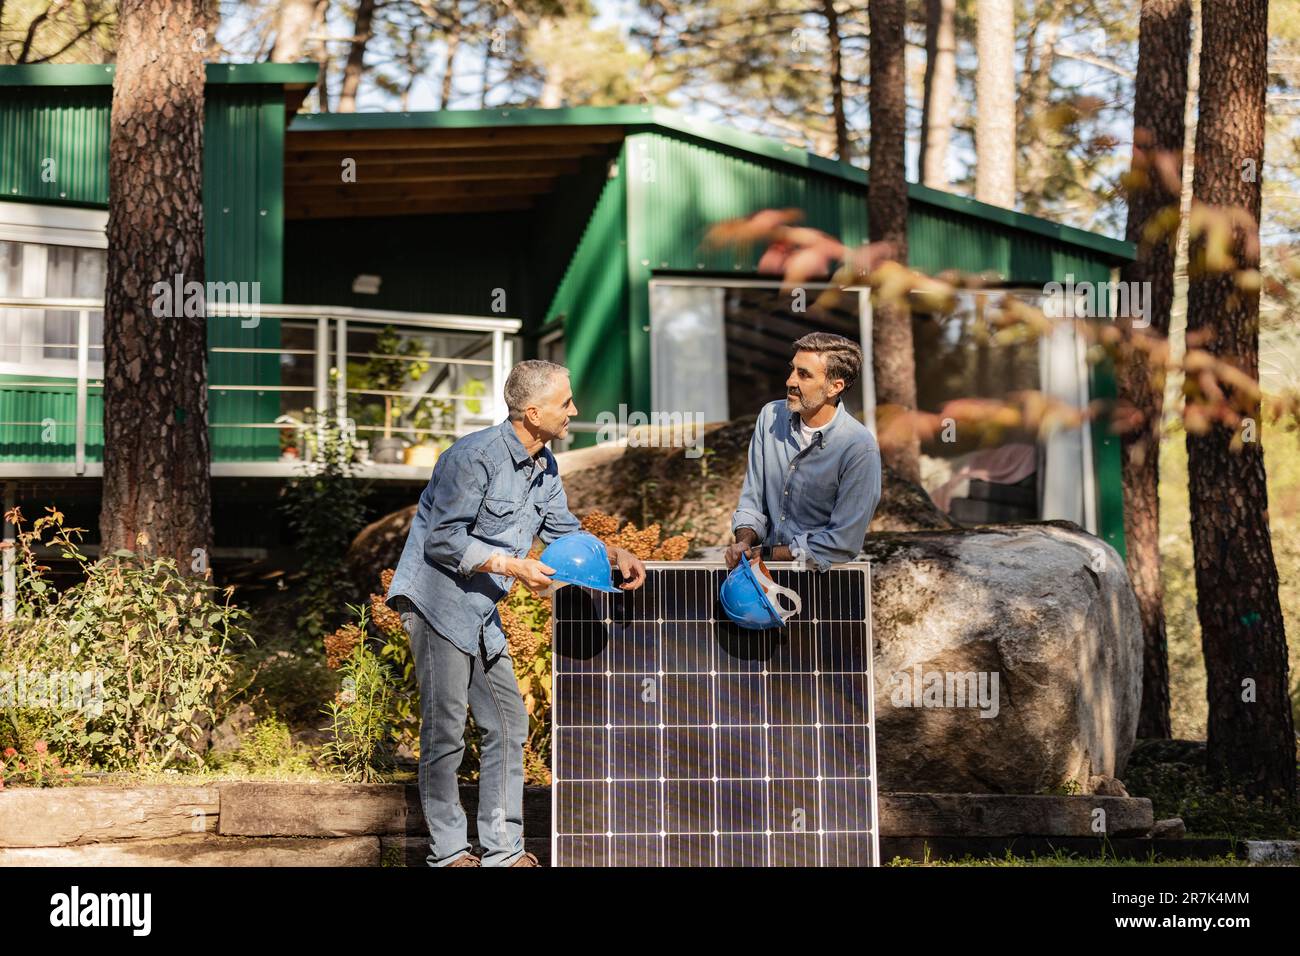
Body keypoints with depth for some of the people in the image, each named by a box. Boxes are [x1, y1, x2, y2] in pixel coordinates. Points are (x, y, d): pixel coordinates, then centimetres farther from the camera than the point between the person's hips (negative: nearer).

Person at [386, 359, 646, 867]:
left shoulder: (544, 466, 8)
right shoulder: (476, 457, -20)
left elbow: (563, 531, 15)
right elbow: (442, 541, -20)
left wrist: (612, 553, -1)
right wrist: (510, 566, -23)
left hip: (481, 611, 9)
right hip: (437, 601, -9)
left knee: (507, 721, 9)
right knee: (445, 727, -4)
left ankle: (503, 849, 15)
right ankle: (447, 851, 6)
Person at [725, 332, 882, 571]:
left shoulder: (860, 448, -15)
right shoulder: (771, 416, 2)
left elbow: (841, 545, -15)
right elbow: (751, 501, 10)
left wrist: (766, 553, -12)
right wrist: (744, 542, -10)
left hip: (824, 576, -4)